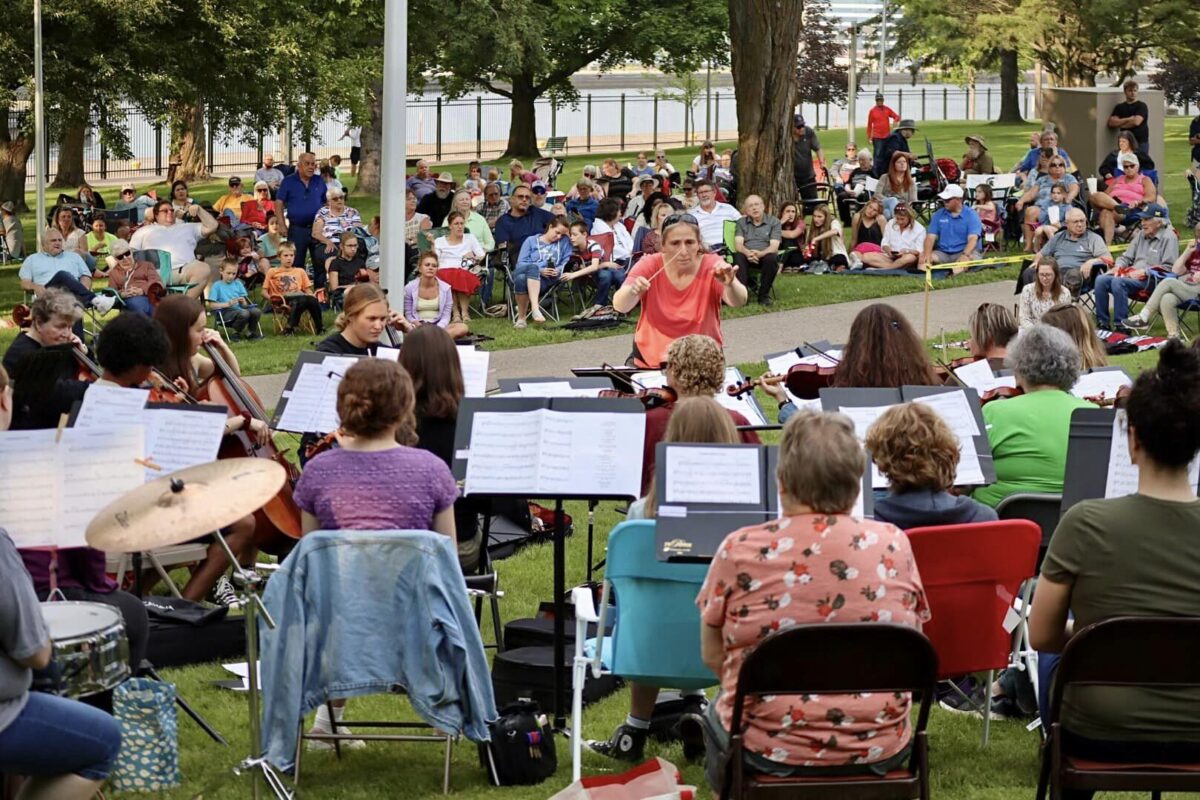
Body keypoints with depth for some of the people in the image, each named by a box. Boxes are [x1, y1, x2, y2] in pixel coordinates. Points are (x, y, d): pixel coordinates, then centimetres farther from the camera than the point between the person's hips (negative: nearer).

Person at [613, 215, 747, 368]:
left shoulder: (712, 266, -9)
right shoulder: (649, 265, -8)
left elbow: (738, 301, -24)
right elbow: (619, 306, -18)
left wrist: (730, 284, -46)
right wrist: (632, 291, -40)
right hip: (651, 359, 1)